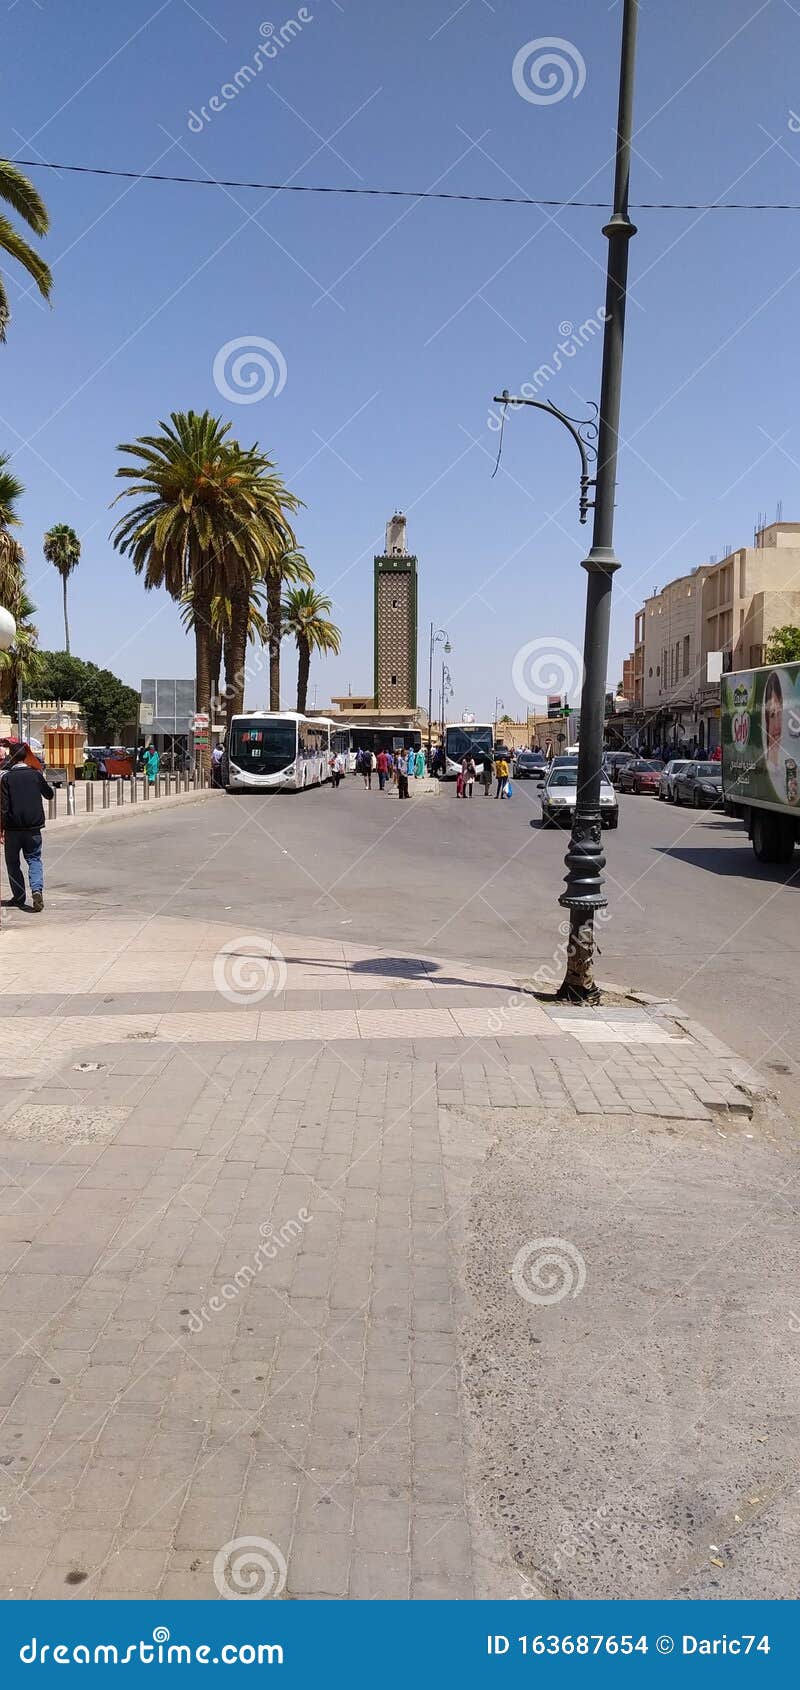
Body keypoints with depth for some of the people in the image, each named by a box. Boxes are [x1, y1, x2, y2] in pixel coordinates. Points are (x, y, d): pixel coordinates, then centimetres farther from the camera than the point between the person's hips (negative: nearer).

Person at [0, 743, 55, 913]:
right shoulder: (36, 774, 1)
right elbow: (49, 794, 15)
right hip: (33, 827, 2)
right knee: (34, 859, 9)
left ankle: (19, 897, 13)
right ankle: (37, 889, -16)